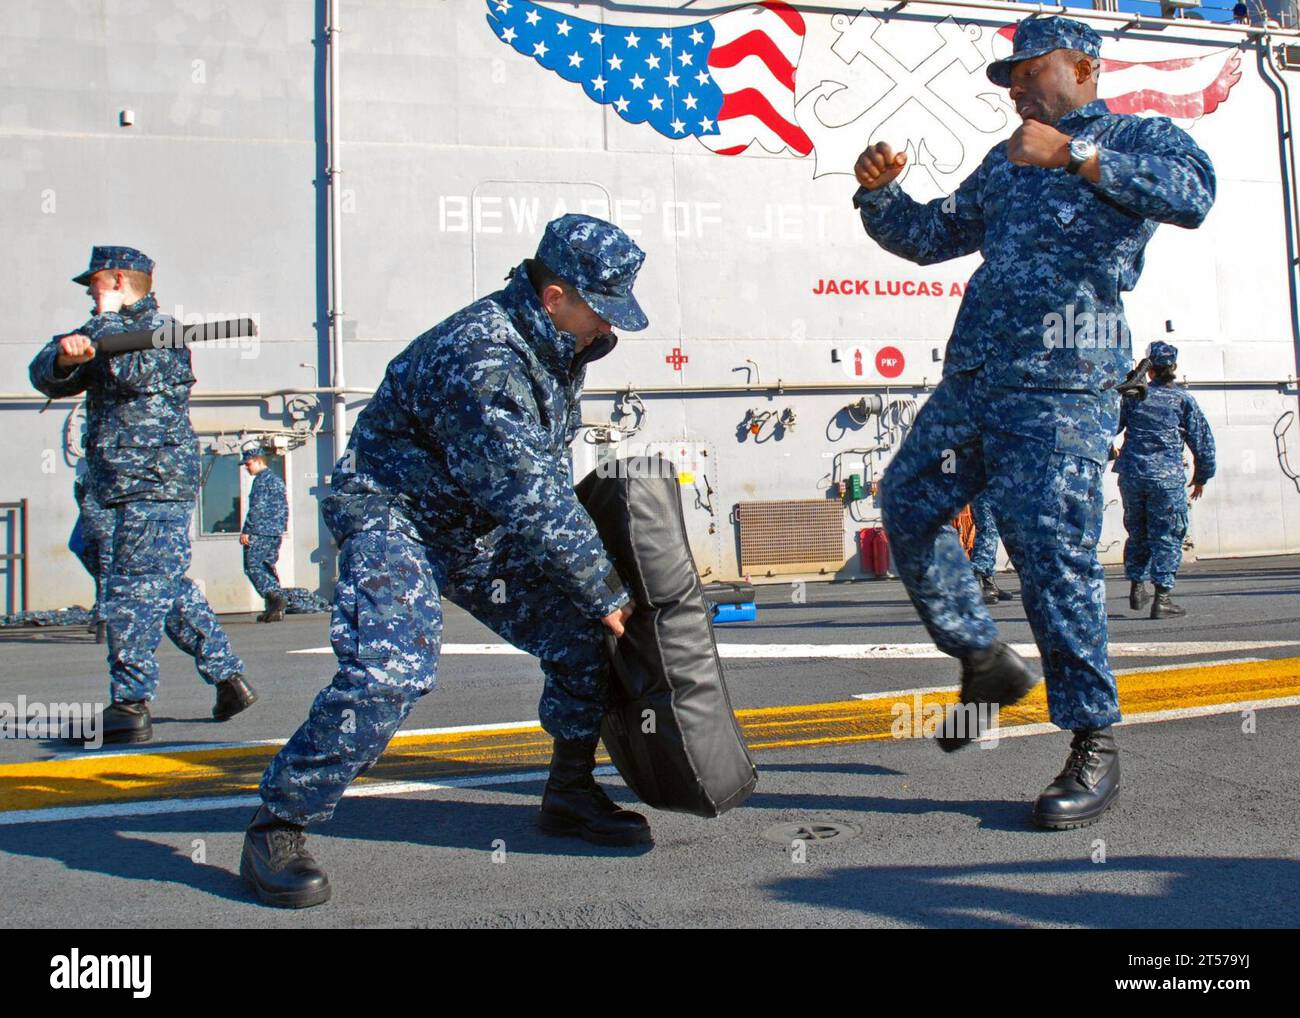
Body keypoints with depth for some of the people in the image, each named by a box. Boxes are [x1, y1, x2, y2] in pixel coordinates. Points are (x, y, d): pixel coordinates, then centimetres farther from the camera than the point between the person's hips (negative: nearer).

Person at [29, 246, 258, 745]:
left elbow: (135, 373, -22)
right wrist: (64, 356, -15)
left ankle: (130, 705, -10)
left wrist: (106, 324, -13)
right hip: (138, 485, 9)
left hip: (155, 483, -9)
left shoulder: (161, 328, -2)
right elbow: (45, 376, 4)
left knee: (132, 591, -12)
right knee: (168, 588, 12)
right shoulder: (108, 331, 18)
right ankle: (228, 676, 19)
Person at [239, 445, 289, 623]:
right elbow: (284, 508, 22)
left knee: (253, 566, -7)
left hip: (260, 532, -9)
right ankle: (276, 609, 6)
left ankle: (274, 597, -21)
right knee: (268, 567, 10)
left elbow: (257, 507, -17)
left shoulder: (261, 480, -9)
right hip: (276, 533, 9)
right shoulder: (277, 479, 19)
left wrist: (246, 531, -15)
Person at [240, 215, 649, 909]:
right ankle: (275, 831, -8)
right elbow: (528, 498, -28)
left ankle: (569, 796, 21)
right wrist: (605, 592, -19)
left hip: (482, 530, 9)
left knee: (583, 640, 3)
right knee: (388, 673, -26)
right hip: (395, 515, -9)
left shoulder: (556, 348, 1)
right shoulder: (482, 359, -29)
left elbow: (543, 480, 14)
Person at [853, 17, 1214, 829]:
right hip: (974, 376, 8)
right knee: (908, 500, 7)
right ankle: (986, 661, 22)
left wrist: (1075, 156, -19)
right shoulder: (1004, 164, 25)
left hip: (1062, 386, -7)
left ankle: (1095, 745, 2)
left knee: (1053, 553, -11)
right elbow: (931, 237, 28)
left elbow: (1192, 195, -16)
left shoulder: (1138, 137, 6)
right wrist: (880, 193, 10)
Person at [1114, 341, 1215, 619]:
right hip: (1167, 478, -2)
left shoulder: (1133, 395, 5)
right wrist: (1201, 477, 16)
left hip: (1131, 475, 3)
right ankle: (1162, 598, -1)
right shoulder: (1184, 400, 1)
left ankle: (1137, 588, 19)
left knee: (1137, 533, 18)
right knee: (1166, 536, 3)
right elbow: (1203, 441, 3)